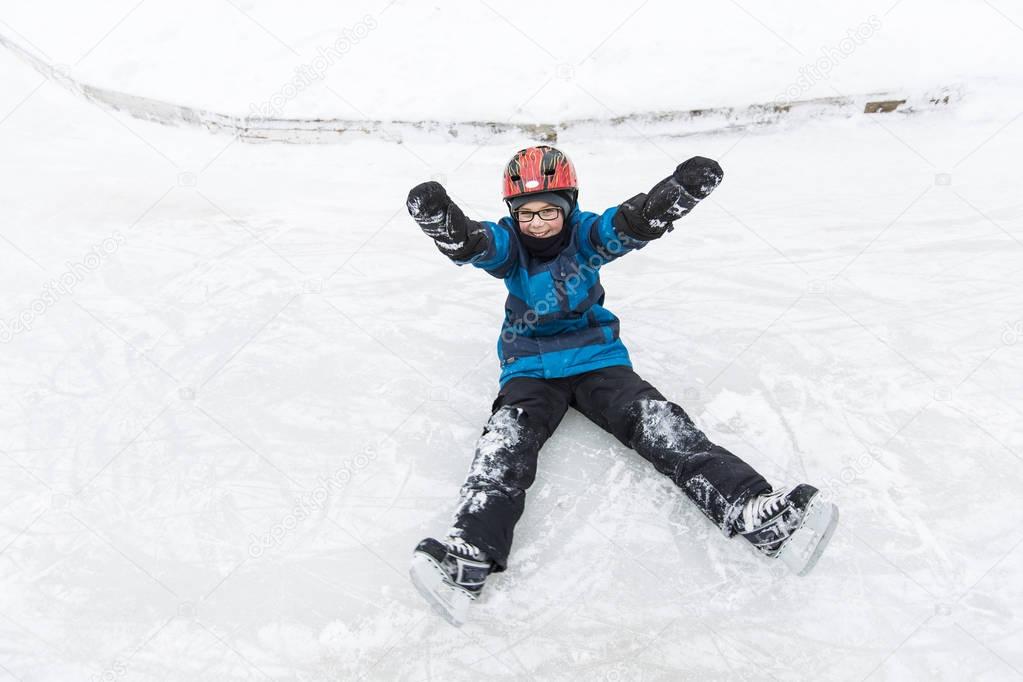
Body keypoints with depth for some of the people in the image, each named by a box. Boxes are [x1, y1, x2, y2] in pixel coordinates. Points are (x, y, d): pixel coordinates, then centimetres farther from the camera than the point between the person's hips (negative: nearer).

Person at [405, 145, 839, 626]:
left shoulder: (587, 233, -5)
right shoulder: (507, 244, -5)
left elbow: (637, 223, -24)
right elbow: (467, 243, -27)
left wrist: (680, 190, -44)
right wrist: (438, 217, -49)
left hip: (597, 359, 0)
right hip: (530, 368, 0)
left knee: (661, 425, -21)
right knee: (506, 440, -27)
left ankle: (759, 515, -30)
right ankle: (469, 555, -43)